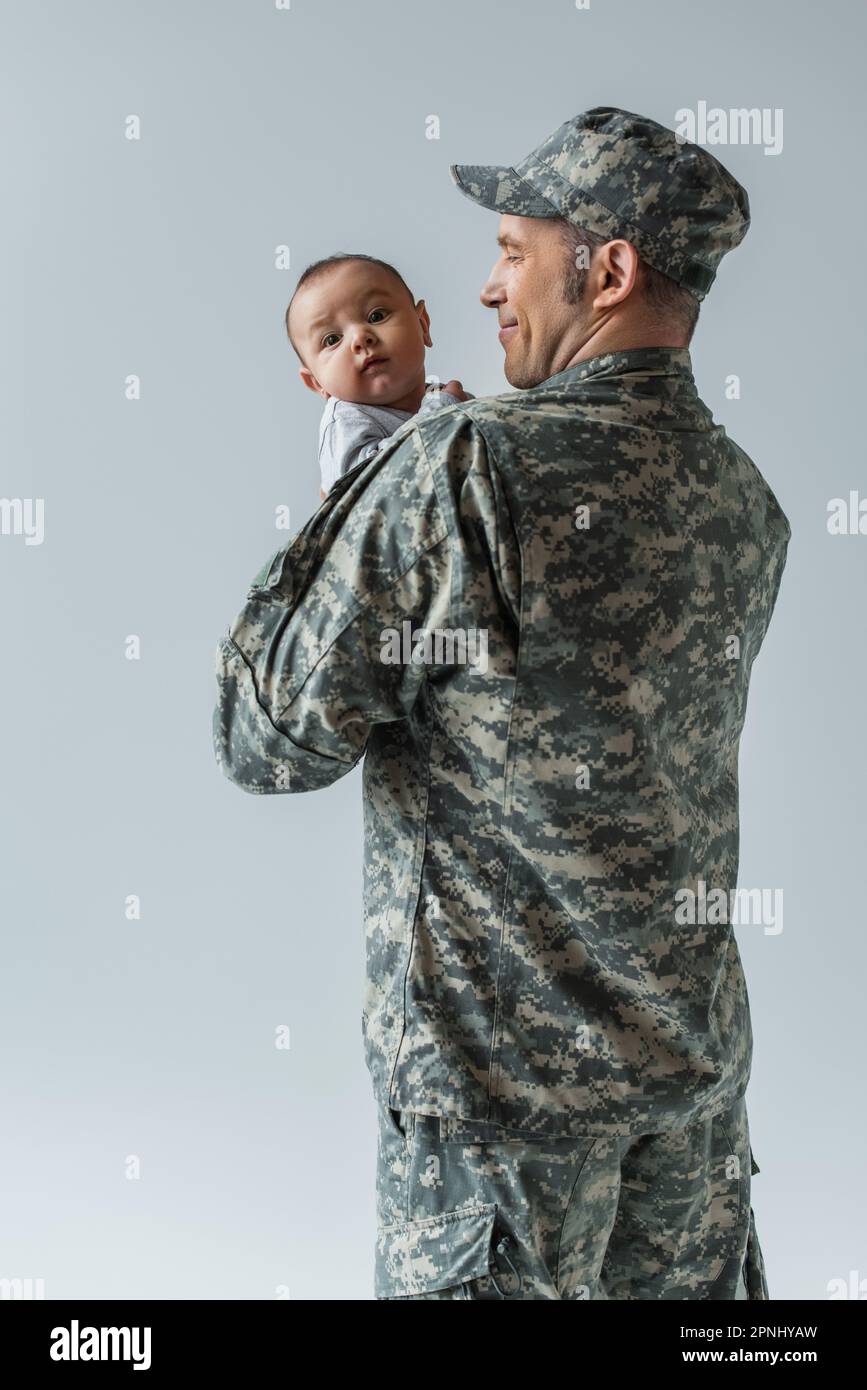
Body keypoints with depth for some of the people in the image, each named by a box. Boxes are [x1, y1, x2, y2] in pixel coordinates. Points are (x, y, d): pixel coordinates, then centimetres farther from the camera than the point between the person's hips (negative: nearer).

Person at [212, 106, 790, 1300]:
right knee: (680, 1285, 20)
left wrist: (340, 500, -3)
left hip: (501, 1067, -7)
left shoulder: (462, 471, -21)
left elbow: (268, 743, -14)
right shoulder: (745, 498, 2)